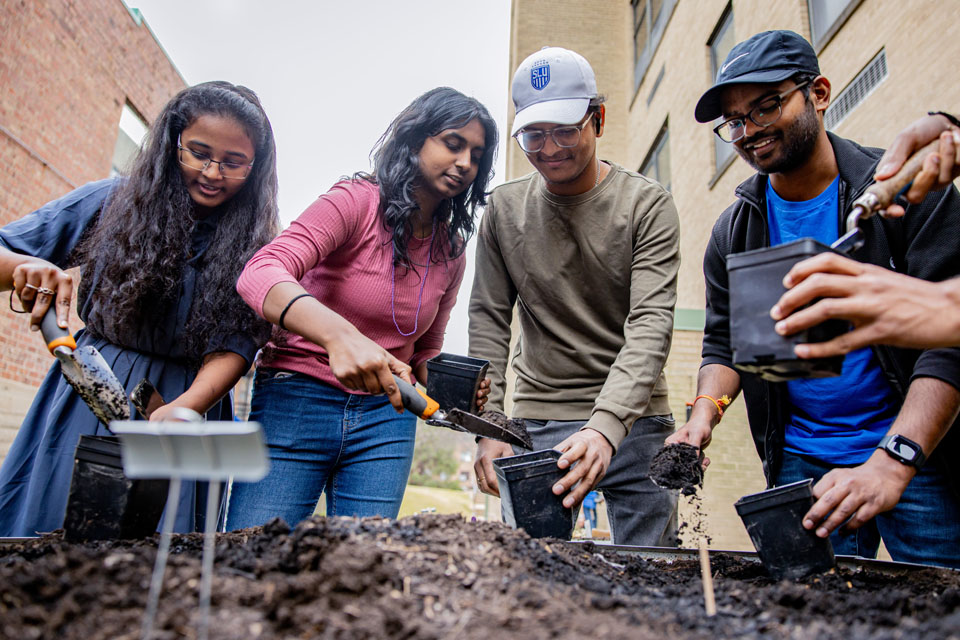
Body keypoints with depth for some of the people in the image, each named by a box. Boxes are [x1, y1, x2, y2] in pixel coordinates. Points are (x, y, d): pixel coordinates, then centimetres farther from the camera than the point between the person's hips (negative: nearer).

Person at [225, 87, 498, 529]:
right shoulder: (357, 201, -9)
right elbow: (259, 274, -25)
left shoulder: (451, 250, 8)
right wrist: (339, 334, -42)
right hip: (295, 402, -4)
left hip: (384, 419, 4)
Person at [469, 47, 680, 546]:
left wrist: (606, 425, -30)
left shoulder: (647, 204, -6)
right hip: (538, 422, 2)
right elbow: (489, 320, 4)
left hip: (633, 418, -1)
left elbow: (651, 325, -16)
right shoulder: (504, 209, 2)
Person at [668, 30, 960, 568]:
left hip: (912, 451, -2)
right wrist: (705, 413, -13)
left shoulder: (908, 190, -7)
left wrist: (892, 462, -26)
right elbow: (725, 342, 8)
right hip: (800, 462, 3)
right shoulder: (733, 233, 4)